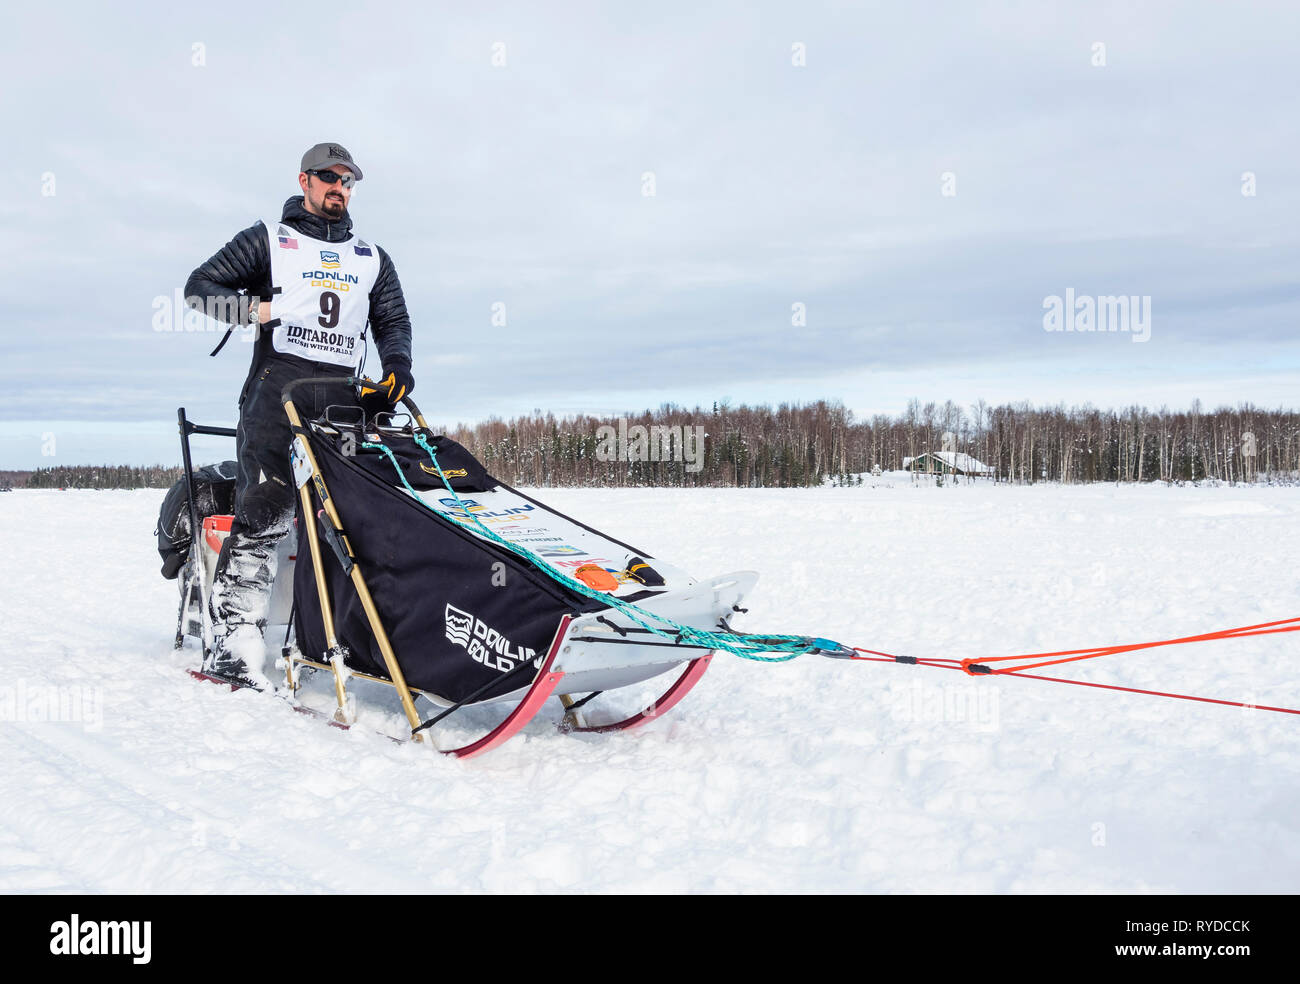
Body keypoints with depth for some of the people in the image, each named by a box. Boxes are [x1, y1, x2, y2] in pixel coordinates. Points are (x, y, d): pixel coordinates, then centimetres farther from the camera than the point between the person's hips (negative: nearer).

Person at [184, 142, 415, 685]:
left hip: (344, 394, 4)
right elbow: (200, 286, 14)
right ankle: (234, 636, -17)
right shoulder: (268, 239, 16)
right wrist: (251, 308, -6)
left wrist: (396, 368, 1)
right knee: (264, 507, -16)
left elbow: (393, 322, 22)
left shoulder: (372, 258, 26)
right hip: (278, 381, -3)